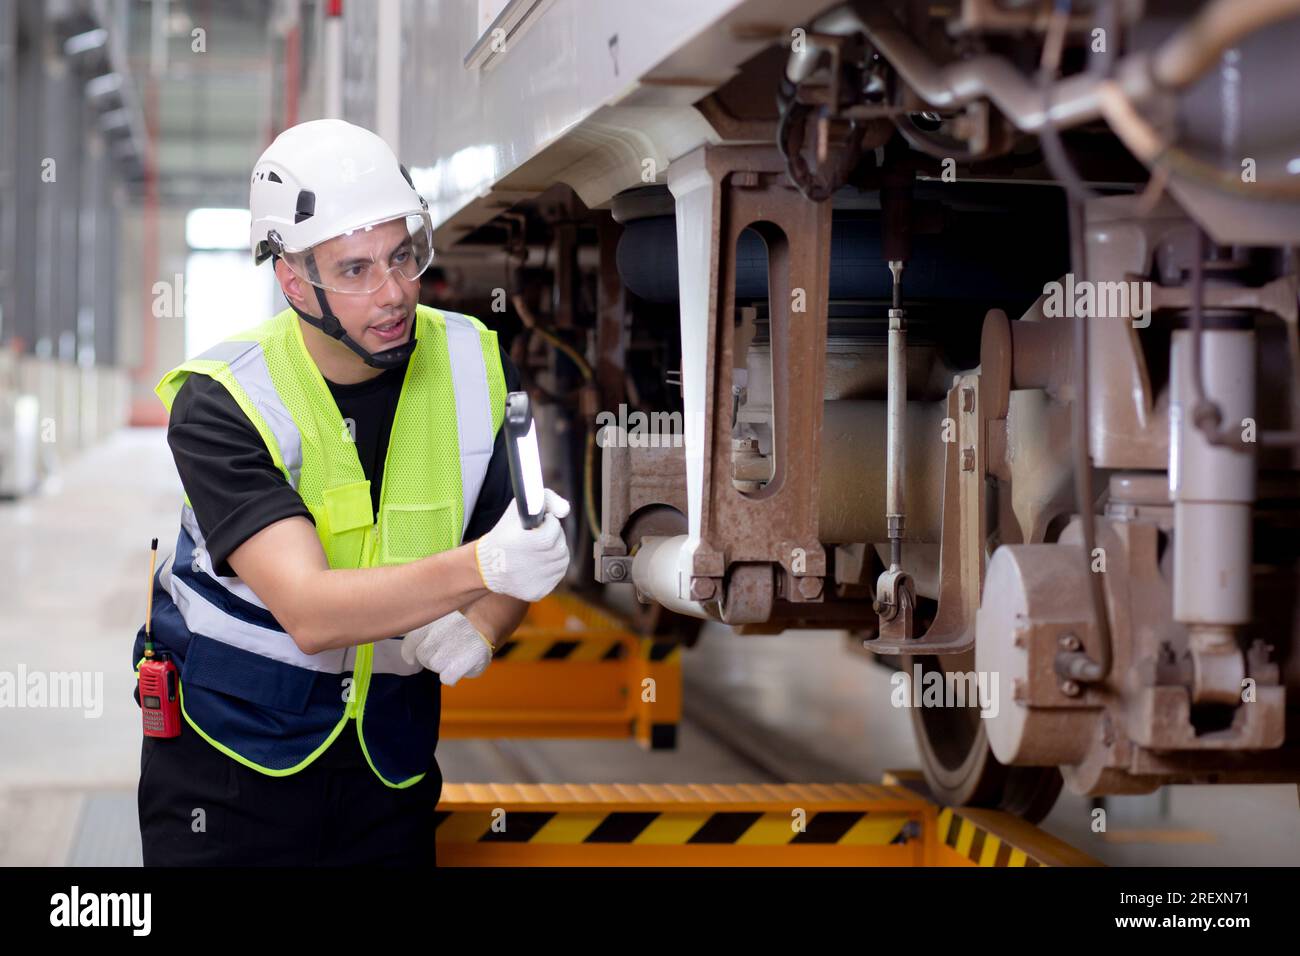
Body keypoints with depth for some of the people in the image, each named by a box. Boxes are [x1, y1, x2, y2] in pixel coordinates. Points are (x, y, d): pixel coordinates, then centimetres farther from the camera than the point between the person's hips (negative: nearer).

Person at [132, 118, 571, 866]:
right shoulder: (221, 404, -19)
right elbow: (309, 613, -30)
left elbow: (520, 550, 4)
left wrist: (476, 632, -18)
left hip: (390, 758, 3)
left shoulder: (475, 365, -7)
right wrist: (482, 565, -44)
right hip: (230, 753, -3)